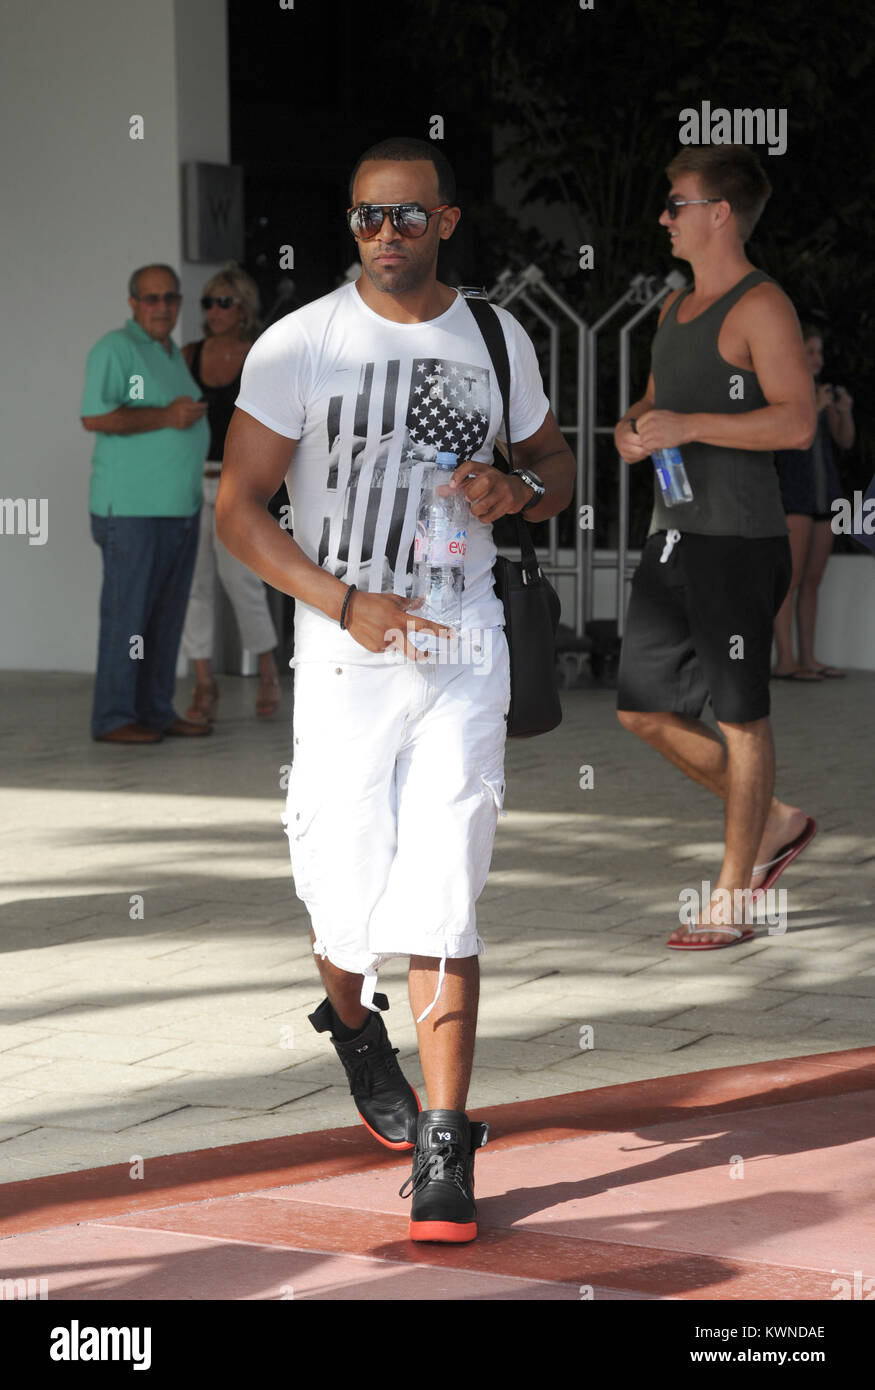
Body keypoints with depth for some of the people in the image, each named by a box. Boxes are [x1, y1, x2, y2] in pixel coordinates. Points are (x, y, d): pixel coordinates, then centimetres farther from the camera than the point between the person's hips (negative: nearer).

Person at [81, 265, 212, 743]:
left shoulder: (174, 355, 19)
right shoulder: (116, 349, -8)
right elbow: (95, 417, -19)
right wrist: (166, 417, -18)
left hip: (180, 507, 8)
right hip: (132, 509, -8)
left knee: (167, 614, 8)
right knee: (127, 612, -7)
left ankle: (156, 711, 14)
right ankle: (113, 718, -3)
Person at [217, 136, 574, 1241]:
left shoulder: (498, 341, 6)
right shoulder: (296, 347, -4)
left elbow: (556, 464, 20)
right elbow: (238, 508, -4)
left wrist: (519, 491, -5)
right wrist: (347, 603, -16)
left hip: (463, 654, 1)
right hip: (344, 656, -1)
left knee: (442, 900, -6)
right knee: (346, 894, 4)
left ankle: (443, 1151, -2)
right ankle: (351, 1022, 40)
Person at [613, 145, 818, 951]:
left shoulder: (760, 307, -10)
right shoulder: (677, 308, 17)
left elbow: (797, 421, -19)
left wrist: (688, 427, -21)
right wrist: (632, 429, 5)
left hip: (739, 539, -9)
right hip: (675, 535, 9)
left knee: (741, 718, 0)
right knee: (645, 710, 9)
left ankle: (733, 898, 8)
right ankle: (775, 824, 26)